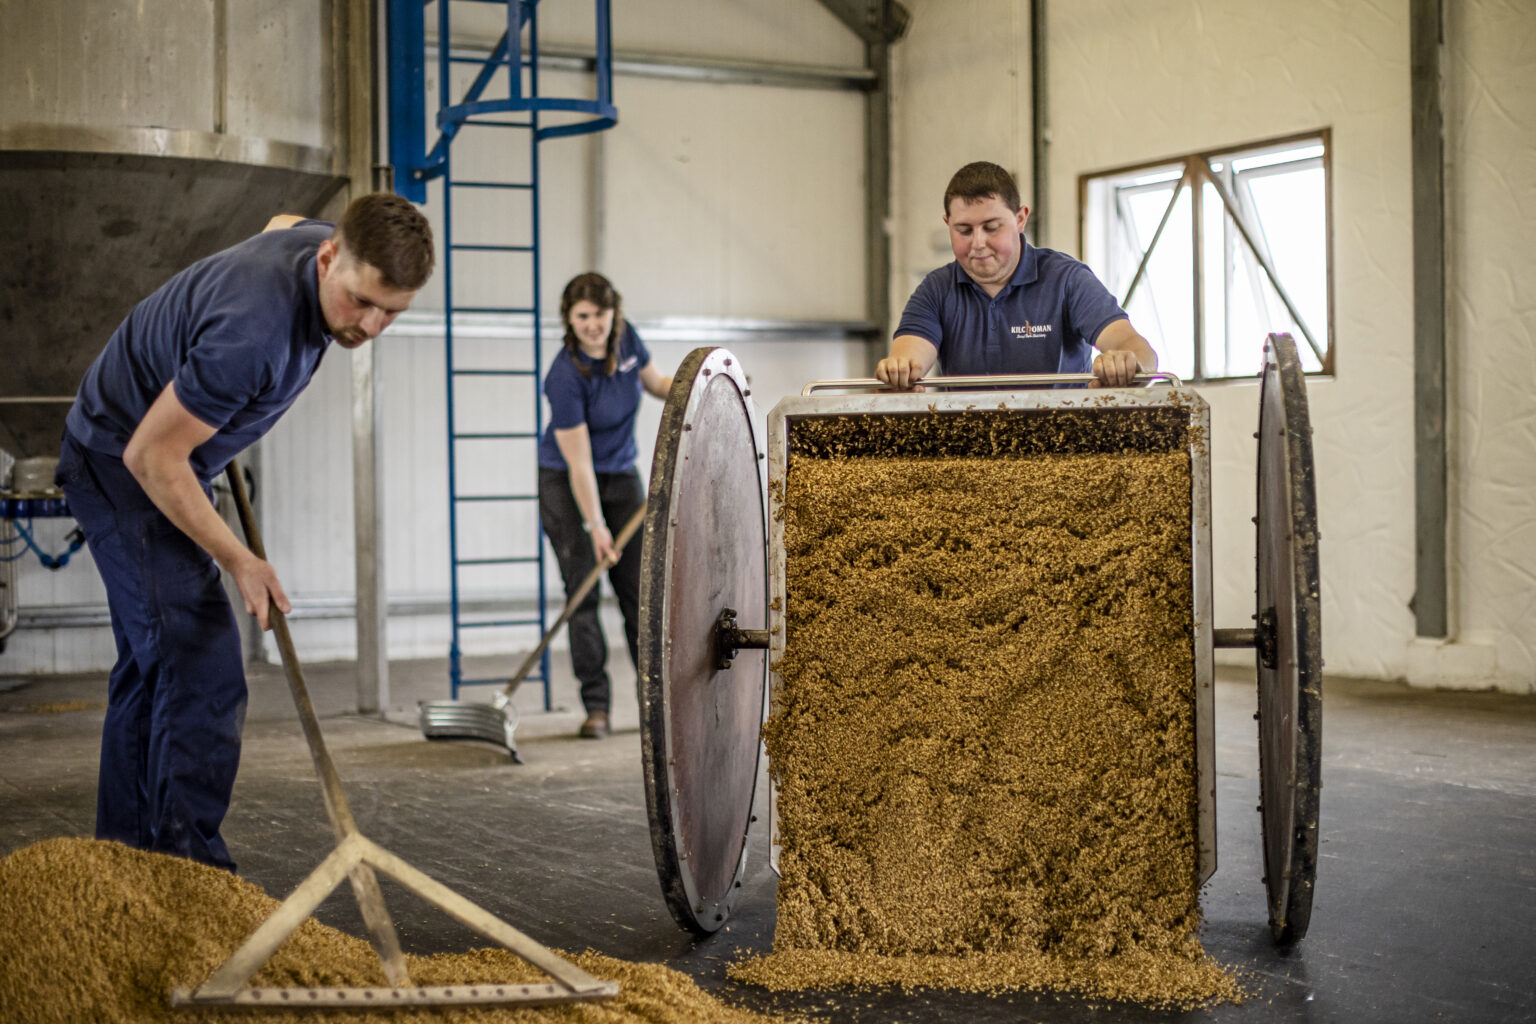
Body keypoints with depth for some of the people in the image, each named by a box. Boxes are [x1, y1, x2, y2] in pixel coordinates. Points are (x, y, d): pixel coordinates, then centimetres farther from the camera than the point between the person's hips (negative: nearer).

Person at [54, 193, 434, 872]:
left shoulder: (325, 240, -9)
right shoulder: (255, 331, -36)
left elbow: (283, 221, 19)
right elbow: (152, 455, -28)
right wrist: (239, 561, -21)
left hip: (169, 465, 10)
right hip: (123, 463, -10)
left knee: (152, 661, 13)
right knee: (202, 667, -18)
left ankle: (126, 859, 22)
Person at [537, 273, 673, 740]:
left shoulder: (626, 338, -9)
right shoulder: (566, 377, -26)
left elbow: (656, 382, 11)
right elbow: (579, 463, -24)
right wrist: (595, 526, -23)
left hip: (622, 476, 5)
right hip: (565, 483, -5)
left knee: (638, 587, 1)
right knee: (582, 589, -9)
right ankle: (596, 706, -2)